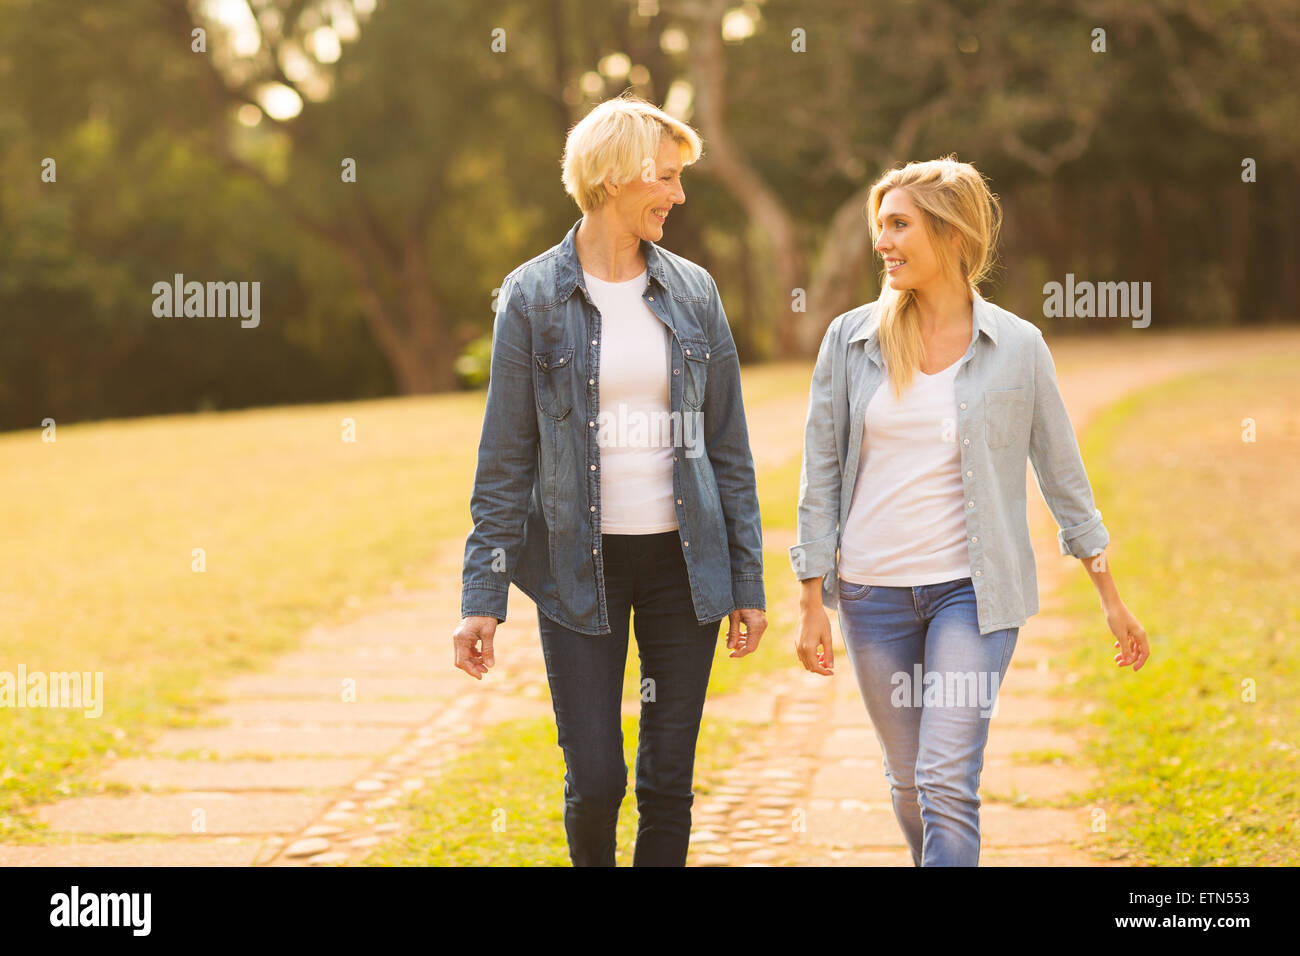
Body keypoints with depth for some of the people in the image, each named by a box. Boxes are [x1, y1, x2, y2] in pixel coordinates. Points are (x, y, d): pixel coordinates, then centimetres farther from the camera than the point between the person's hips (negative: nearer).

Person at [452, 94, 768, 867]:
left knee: (669, 780, 5)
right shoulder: (533, 297, -3)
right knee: (595, 780, -4)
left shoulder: (693, 291, 5)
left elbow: (730, 446, 8)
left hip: (683, 560, 3)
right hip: (580, 563, -2)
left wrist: (748, 579, 5)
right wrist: (483, 596, -6)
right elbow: (505, 458, -2)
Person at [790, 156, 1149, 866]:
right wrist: (811, 602, -1)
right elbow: (821, 474, 3)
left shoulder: (1016, 347, -3)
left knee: (947, 781, -13)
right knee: (907, 781, 12)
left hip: (973, 588, -2)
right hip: (873, 592, 2)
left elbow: (1061, 469, 6)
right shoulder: (852, 339, 0)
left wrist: (1108, 592, 8)